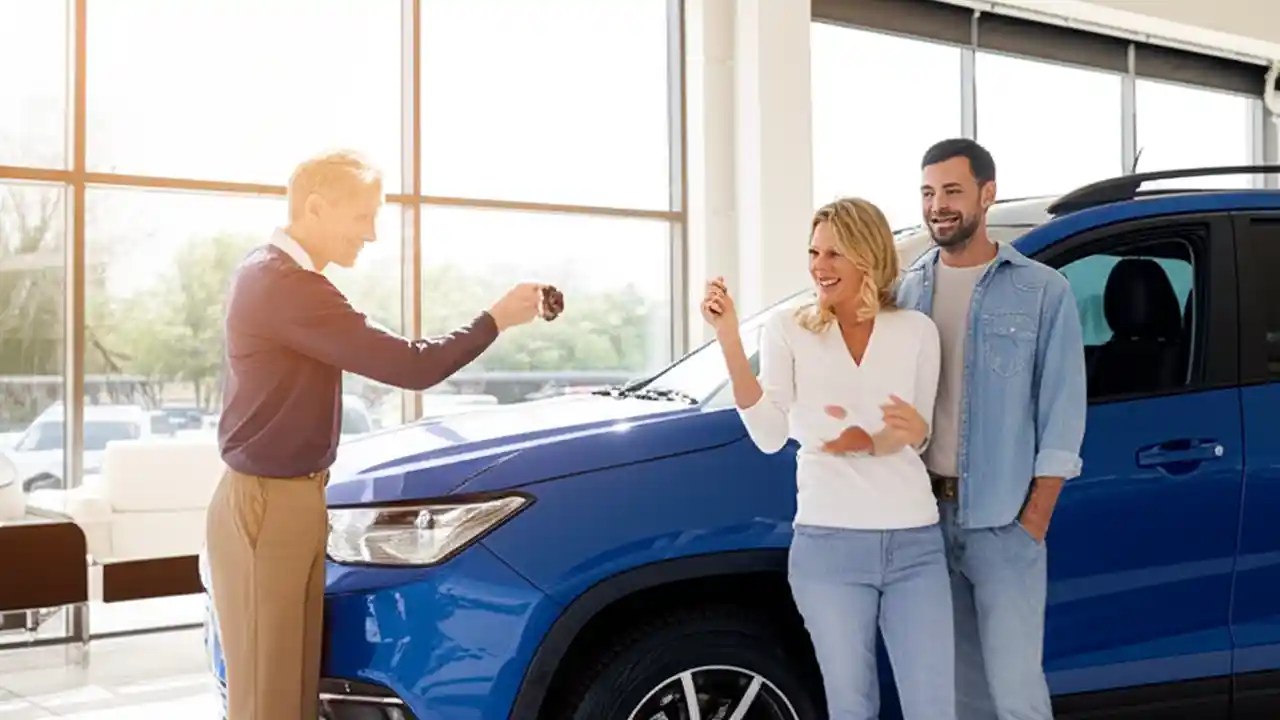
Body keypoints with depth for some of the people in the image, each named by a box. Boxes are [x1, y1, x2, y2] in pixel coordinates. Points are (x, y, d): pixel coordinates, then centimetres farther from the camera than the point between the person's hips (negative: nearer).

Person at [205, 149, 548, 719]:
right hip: (266, 505, -10)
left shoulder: (273, 272, 13)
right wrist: (495, 320, -10)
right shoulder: (286, 284, -21)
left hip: (286, 498, 10)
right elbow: (410, 367, -20)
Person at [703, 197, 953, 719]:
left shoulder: (916, 330, 6)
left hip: (914, 543, 1)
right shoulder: (788, 329, 2)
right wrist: (729, 339, -19)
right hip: (828, 544, -1)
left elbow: (917, 438, 6)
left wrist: (878, 438, -17)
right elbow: (769, 435, -9)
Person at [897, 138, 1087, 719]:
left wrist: (1034, 520, -9)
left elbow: (1061, 415, -4)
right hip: (923, 514, 4)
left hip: (1003, 519, -3)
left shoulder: (1042, 291, -2)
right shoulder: (906, 289, 8)